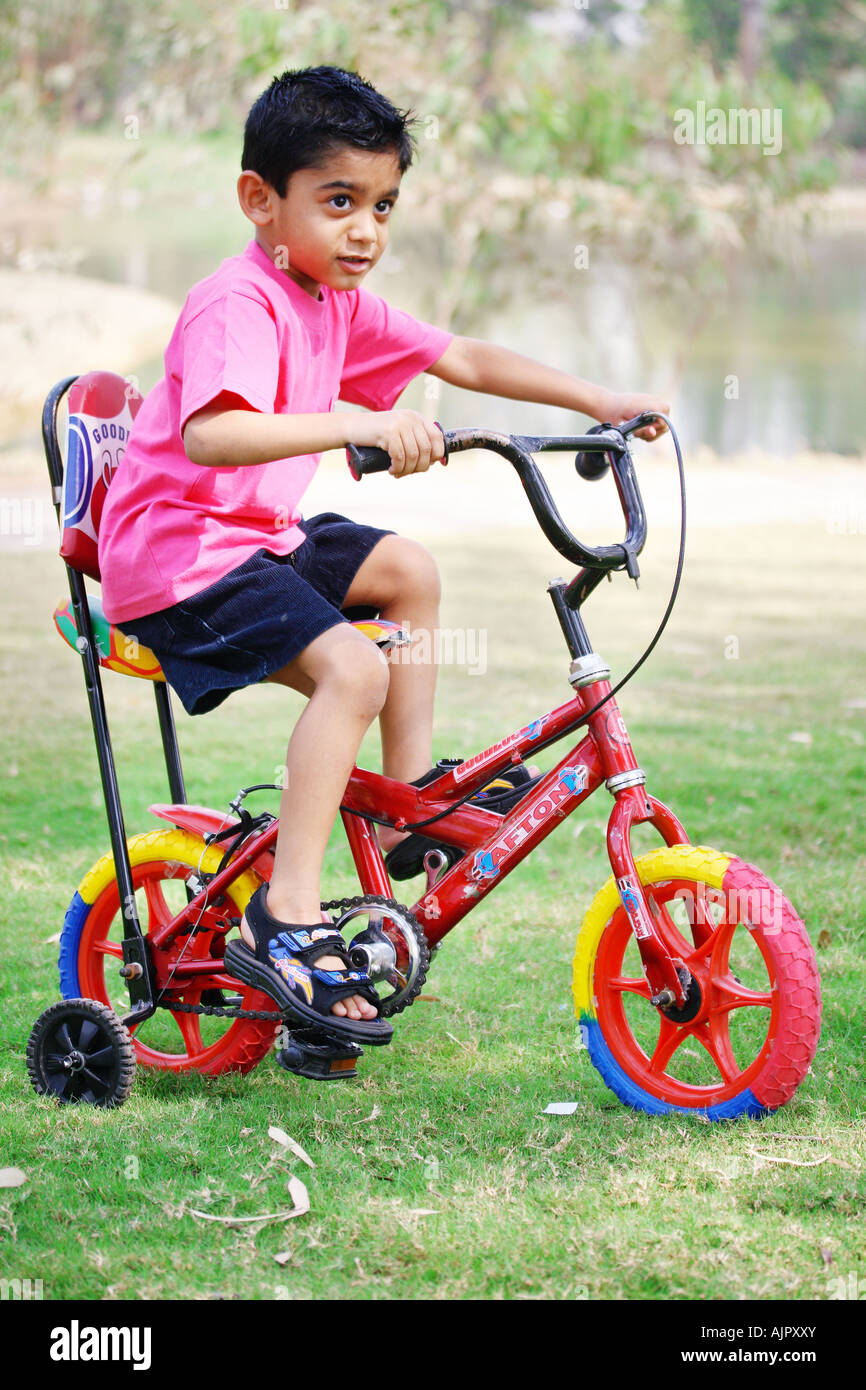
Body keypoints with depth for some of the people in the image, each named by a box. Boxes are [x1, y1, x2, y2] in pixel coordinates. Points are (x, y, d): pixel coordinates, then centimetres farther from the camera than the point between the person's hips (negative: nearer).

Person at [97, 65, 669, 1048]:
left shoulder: (339, 304, 9)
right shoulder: (239, 304, -21)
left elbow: (468, 360, 16)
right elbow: (210, 434, -39)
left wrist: (602, 403, 13)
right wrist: (359, 426, -48)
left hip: (258, 539, 10)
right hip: (174, 555, -10)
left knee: (407, 567, 14)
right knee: (351, 667, -24)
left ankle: (408, 802, 18)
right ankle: (285, 923, -24)